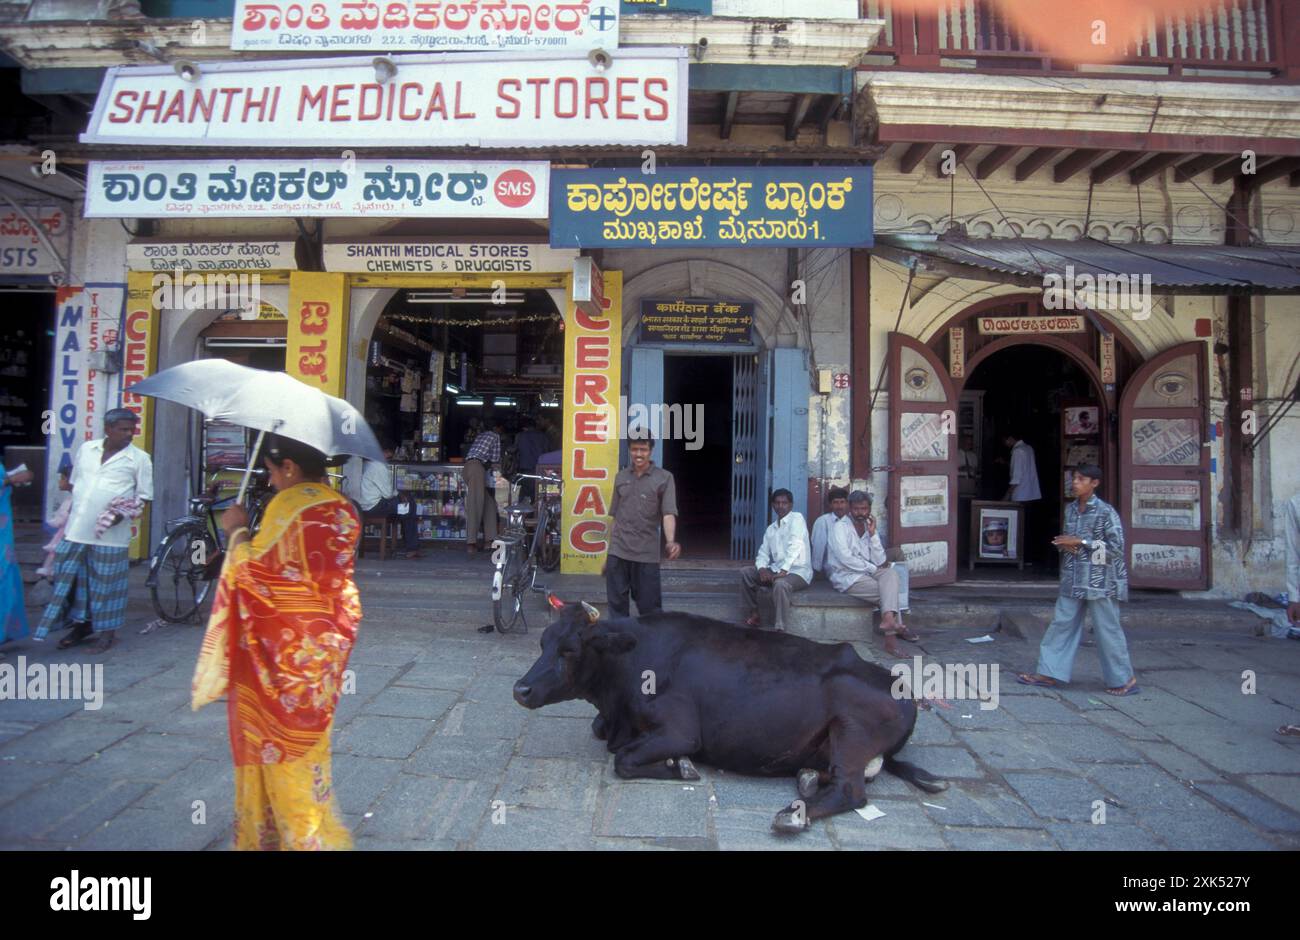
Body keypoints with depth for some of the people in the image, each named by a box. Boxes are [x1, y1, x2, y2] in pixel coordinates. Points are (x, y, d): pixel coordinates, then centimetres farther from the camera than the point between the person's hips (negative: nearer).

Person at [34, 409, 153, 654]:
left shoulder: (139, 458, -4)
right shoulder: (86, 448, 8)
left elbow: (144, 496, -2)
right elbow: (75, 482, 19)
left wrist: (123, 514, -16)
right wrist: (74, 511, 9)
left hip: (110, 533, -4)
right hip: (76, 527, 4)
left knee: (105, 582, 2)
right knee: (72, 578, 12)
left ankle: (106, 631, 15)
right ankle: (80, 624, 29)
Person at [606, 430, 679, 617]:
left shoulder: (664, 478, -2)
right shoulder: (620, 477, 10)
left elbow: (668, 514, -13)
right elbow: (615, 517, 14)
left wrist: (670, 541, -32)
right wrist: (608, 552, 13)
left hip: (647, 554, -3)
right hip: (617, 553, 3)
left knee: (650, 607, 2)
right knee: (617, 605, 9)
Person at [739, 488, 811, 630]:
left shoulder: (797, 518, -7)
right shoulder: (771, 529, 15)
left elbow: (794, 546, -21)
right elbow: (763, 553, 11)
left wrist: (784, 570, -30)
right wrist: (762, 569, -12)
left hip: (798, 571, -7)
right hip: (776, 570, 7)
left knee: (780, 584, -37)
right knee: (746, 573, -4)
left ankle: (780, 629, -30)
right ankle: (754, 613, 5)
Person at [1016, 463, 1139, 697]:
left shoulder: (1105, 511, -10)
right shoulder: (1070, 509, 10)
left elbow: (1116, 547, -14)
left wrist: (1081, 542, -17)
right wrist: (1064, 544, -3)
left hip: (1100, 581, -7)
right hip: (1073, 580, 7)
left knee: (1107, 630, 3)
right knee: (1062, 625, 6)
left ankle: (1124, 680, 18)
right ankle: (1050, 673, 12)